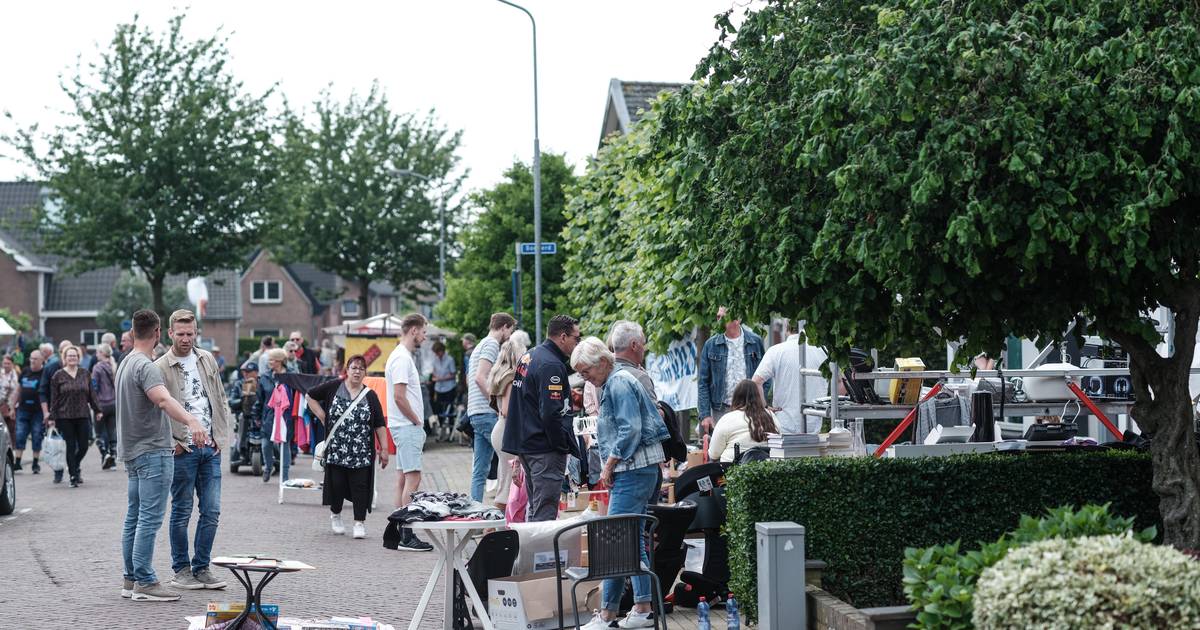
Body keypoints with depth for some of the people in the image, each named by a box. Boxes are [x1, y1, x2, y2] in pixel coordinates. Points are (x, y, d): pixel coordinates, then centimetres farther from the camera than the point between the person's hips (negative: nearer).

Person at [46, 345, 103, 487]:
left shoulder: (85, 373, 6)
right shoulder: (58, 376, 0)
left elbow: (91, 393, 11)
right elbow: (54, 398, 1)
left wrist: (97, 410, 8)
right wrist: (51, 417, -1)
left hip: (82, 416, 2)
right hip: (65, 417, -2)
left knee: (83, 446, 1)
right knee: (71, 446, -1)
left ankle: (73, 466, 29)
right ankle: (74, 476, 7)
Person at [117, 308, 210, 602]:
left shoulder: (125, 363, 16)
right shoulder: (145, 366, -16)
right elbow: (163, 399, -34)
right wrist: (191, 421, -49)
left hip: (133, 450, 10)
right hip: (152, 451, -10)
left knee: (134, 517, 12)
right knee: (150, 518, -9)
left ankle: (131, 579, 16)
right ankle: (144, 582, -9)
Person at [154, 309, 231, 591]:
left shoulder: (207, 359, 10)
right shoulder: (160, 368, -7)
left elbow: (221, 399, 15)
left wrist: (222, 436, 7)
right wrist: (170, 442, -13)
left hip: (211, 449, 5)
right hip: (182, 450, -5)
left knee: (212, 511, 5)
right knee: (182, 512, 4)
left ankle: (201, 568, 15)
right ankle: (181, 570, 14)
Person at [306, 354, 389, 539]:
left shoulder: (370, 396, 4)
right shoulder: (333, 388, 2)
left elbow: (380, 425, 3)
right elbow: (311, 396, 12)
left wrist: (384, 449, -1)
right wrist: (323, 417, 3)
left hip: (362, 453, 0)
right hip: (336, 450, 0)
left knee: (360, 487, -3)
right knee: (337, 483, 6)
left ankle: (360, 522, 3)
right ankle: (335, 515, 29)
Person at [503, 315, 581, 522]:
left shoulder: (529, 357, 13)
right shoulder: (551, 365, -18)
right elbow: (551, 414, -23)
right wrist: (565, 446, -13)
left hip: (524, 442, 10)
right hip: (545, 449, -10)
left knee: (534, 510, 17)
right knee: (545, 511, -8)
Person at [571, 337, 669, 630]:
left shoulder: (619, 384, -12)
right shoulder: (614, 383, 19)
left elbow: (630, 431, -20)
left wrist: (609, 466, -12)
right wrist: (611, 466, 16)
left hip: (634, 471, -11)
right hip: (635, 471, 11)